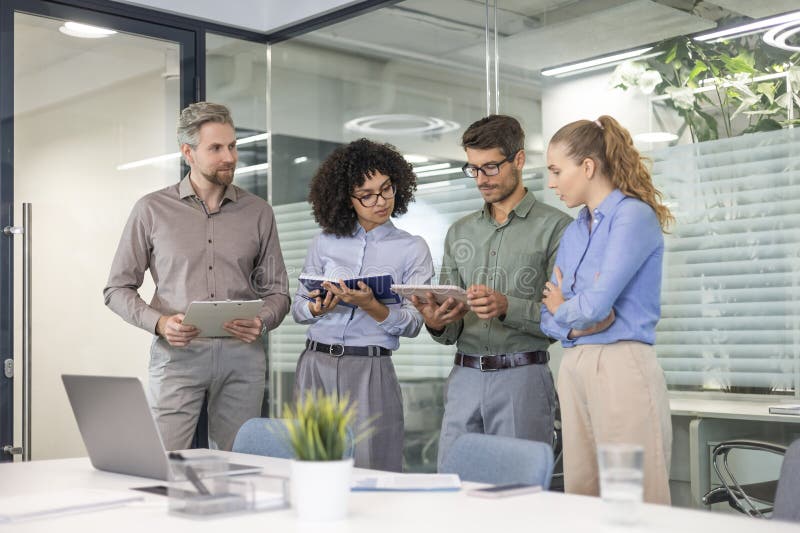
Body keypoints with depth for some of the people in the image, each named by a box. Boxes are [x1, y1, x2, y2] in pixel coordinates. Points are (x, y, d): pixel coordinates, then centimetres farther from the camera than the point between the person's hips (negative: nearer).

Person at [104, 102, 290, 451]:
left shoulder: (258, 213, 10)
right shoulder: (152, 210, 4)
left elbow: (277, 291, 13)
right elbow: (118, 288, 6)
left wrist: (261, 322, -9)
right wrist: (159, 323, -12)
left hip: (242, 355, 2)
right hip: (177, 354, -2)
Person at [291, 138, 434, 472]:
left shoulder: (412, 249, 3)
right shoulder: (324, 244, 9)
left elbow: (413, 324, -3)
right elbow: (298, 308, 11)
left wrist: (370, 306, -19)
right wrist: (318, 308, -11)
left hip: (370, 371, -2)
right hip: (315, 365, 2)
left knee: (369, 470, -2)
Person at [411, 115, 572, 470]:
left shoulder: (554, 226, 0)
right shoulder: (459, 233, 16)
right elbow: (450, 330, 15)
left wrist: (507, 307, -20)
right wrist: (437, 323, -7)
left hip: (522, 378, -4)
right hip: (464, 378, 5)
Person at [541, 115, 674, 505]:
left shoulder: (634, 216, -7)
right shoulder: (573, 232, 18)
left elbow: (597, 303, -16)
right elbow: (549, 315, 16)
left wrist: (563, 308, 5)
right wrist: (576, 324, -5)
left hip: (622, 366, -8)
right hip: (574, 368, 8)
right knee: (581, 497, 8)